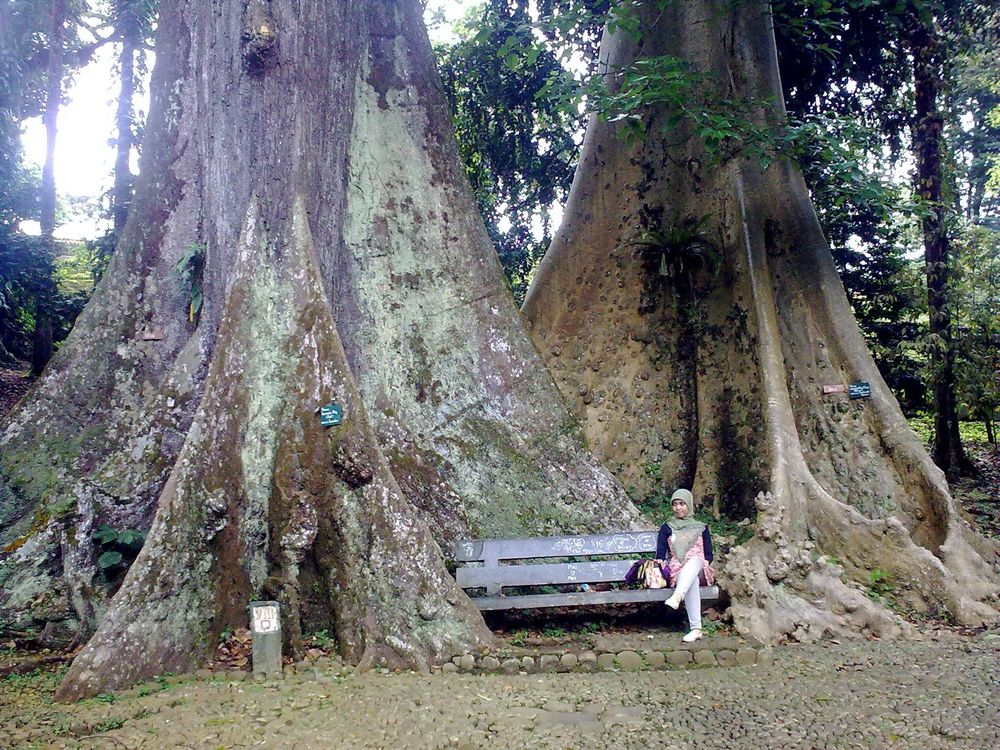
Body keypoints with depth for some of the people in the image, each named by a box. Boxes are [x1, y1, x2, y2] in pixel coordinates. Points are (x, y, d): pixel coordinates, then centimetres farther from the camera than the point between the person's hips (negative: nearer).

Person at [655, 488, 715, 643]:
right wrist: (659, 563, -14)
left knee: (695, 560, -38)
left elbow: (709, 555, 13)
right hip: (677, 571, 0)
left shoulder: (701, 528, 20)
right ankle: (696, 629, -51)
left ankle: (677, 597, -62)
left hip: (699, 569, 0)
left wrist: (703, 563, -9)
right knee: (692, 580, -38)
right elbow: (661, 552, 8)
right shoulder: (667, 528, 20)